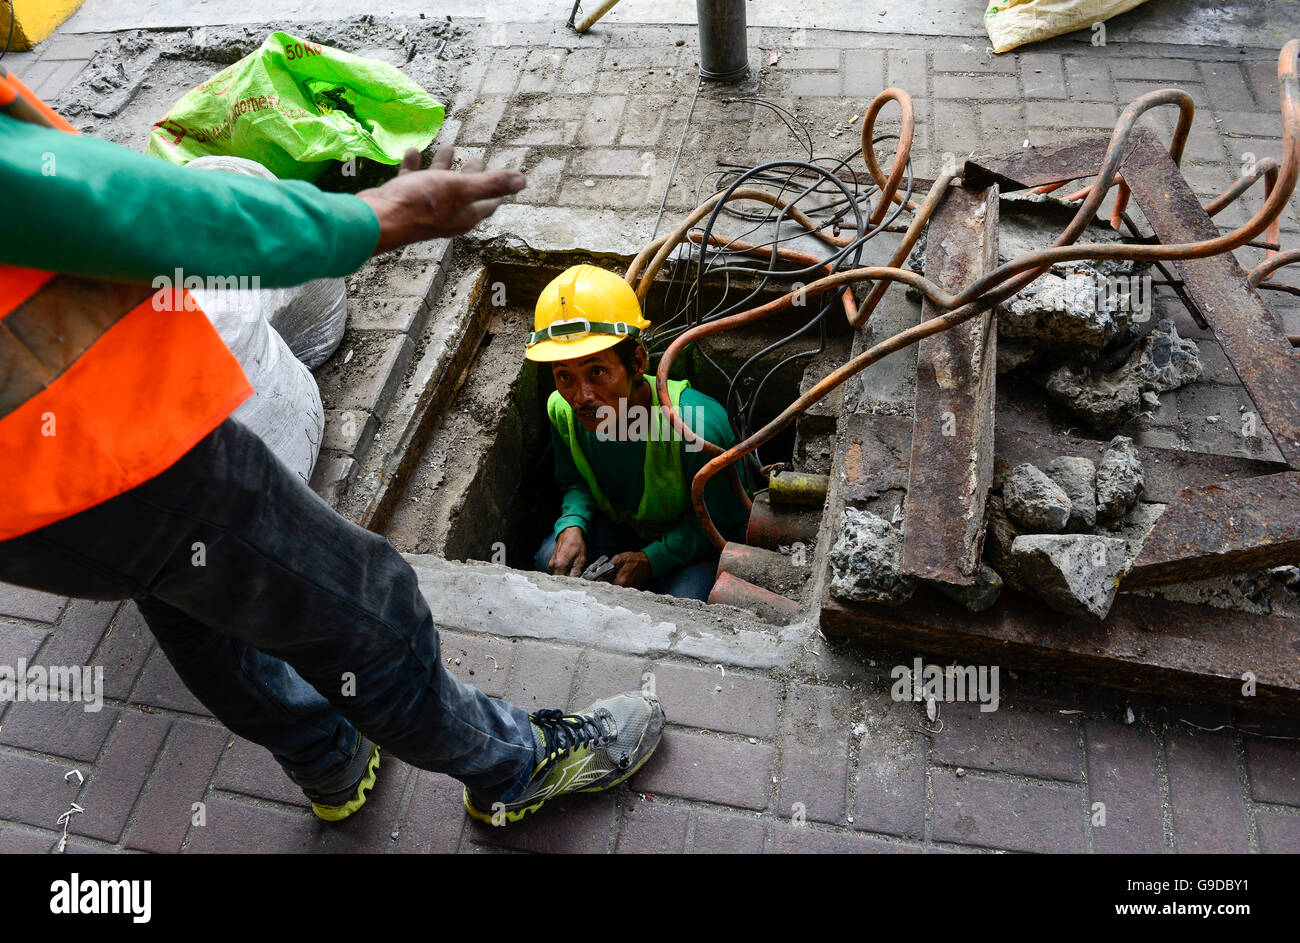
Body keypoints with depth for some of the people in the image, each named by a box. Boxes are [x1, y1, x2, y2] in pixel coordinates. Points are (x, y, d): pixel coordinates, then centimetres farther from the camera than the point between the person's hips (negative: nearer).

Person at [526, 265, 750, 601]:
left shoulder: (698, 424, -36)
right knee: (551, 561, -18)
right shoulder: (562, 410, -19)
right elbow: (576, 481, 3)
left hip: (694, 542, -4)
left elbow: (723, 523, -19)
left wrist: (653, 559, -28)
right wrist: (572, 526, -19)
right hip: (622, 525, 5)